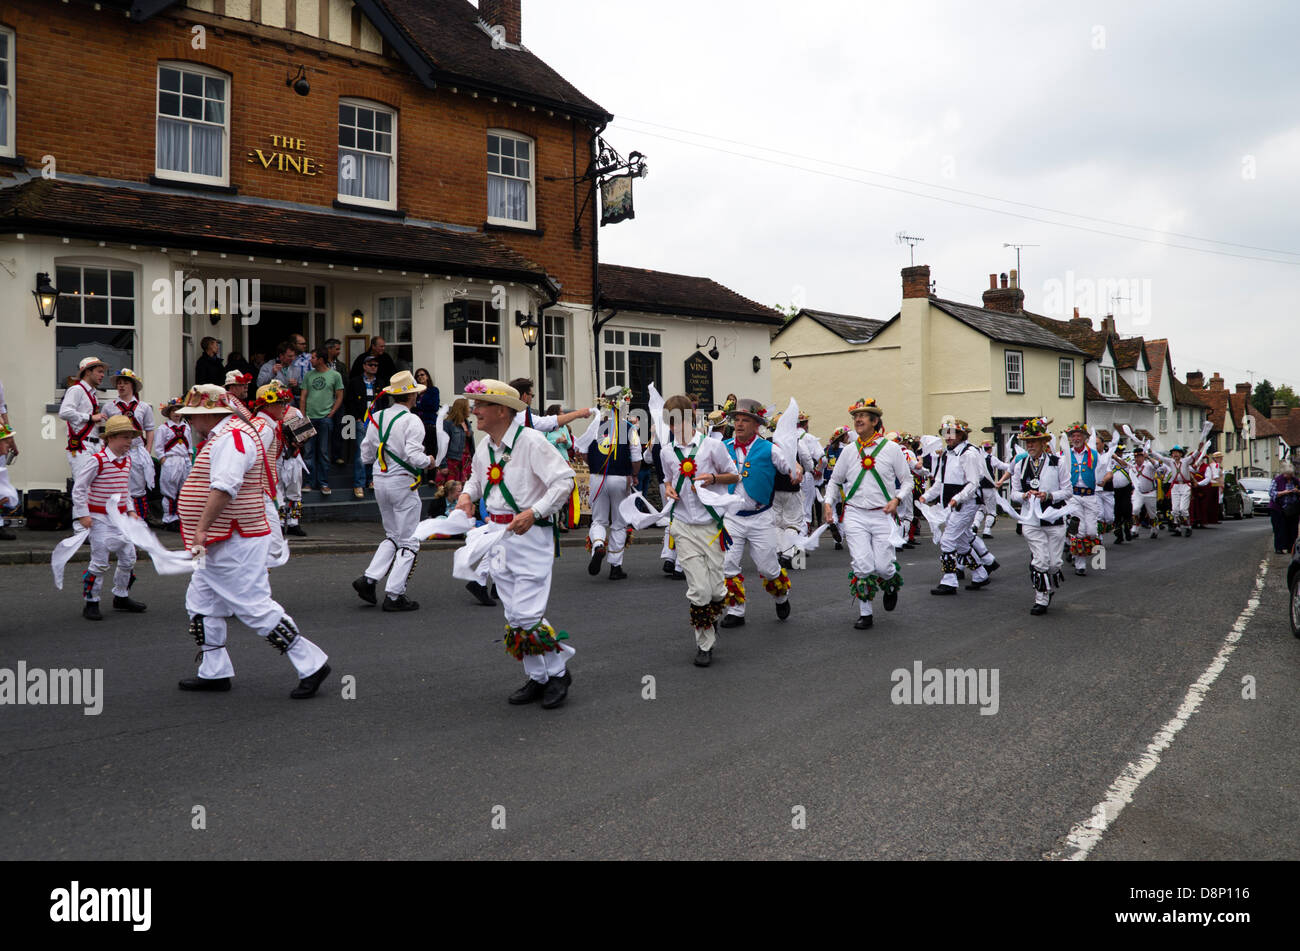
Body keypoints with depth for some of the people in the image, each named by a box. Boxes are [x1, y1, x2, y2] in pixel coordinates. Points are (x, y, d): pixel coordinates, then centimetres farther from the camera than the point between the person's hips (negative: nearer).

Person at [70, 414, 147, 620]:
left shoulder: (127, 460, 7)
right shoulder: (97, 460, -16)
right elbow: (79, 487, -13)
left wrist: (130, 511, 14)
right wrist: (83, 514, -15)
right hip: (100, 518, -7)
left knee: (128, 558, 11)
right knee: (100, 562, -4)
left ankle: (121, 597, 27)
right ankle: (90, 603, 9)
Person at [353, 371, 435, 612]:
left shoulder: (377, 418, 6)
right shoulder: (411, 421, -14)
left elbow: (366, 455, 9)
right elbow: (414, 456, -23)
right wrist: (428, 461, -3)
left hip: (380, 482, 7)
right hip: (403, 483, -7)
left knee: (393, 537, 21)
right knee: (409, 542, 2)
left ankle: (368, 579, 9)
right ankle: (394, 595, 1)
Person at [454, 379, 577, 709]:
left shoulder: (530, 441, -13)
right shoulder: (484, 446, 10)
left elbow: (564, 480, -17)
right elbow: (477, 478, 29)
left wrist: (534, 512, -23)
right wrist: (467, 494, 6)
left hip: (530, 534, -8)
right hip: (497, 535, 8)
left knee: (528, 614, -11)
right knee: (514, 616, 10)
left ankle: (558, 672, 9)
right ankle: (538, 677, 22)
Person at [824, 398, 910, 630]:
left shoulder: (891, 448, 1)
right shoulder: (849, 451, 7)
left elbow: (907, 480, 6)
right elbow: (835, 481, 18)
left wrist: (897, 499, -10)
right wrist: (828, 502, 3)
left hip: (882, 515, -1)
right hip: (855, 515, 1)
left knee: (882, 567, -5)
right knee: (861, 565, -8)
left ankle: (891, 585, 31)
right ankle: (865, 613, 6)